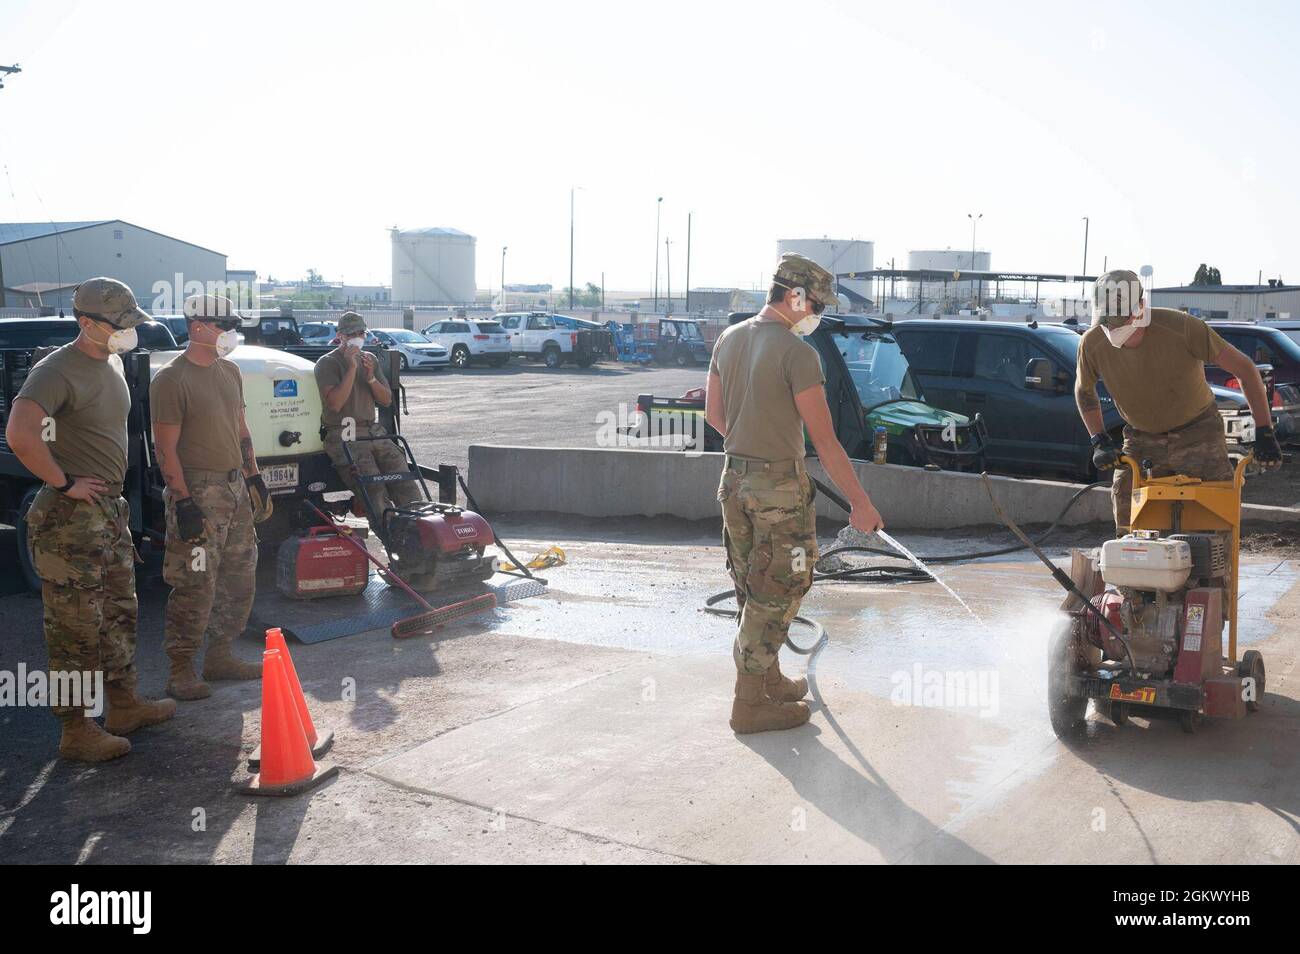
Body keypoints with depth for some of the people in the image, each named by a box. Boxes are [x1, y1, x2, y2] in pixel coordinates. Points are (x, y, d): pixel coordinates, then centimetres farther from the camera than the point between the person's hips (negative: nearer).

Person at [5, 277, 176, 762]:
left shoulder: (112, 363, 10)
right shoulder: (57, 371, -18)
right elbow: (20, 435, -32)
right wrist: (64, 482, -23)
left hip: (111, 509, 9)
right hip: (72, 519, -9)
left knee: (120, 614, 19)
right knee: (78, 627, -2)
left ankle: (124, 704, 32)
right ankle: (77, 731, 7)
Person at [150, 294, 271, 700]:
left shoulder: (230, 372, 12)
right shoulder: (171, 380, -12)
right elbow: (166, 449, -15)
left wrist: (254, 476, 15)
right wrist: (183, 503, -19)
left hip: (236, 488, 8)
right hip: (198, 491, -8)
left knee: (240, 579, 13)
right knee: (196, 586, -7)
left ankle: (220, 656, 26)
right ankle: (181, 671, 4)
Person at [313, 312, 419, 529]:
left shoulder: (370, 359, 18)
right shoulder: (328, 363, -1)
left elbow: (386, 400, 13)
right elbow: (335, 403, -15)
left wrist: (371, 377, -5)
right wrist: (352, 368, -15)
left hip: (374, 432, 6)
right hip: (344, 437, -6)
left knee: (407, 487, -11)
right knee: (377, 495, -22)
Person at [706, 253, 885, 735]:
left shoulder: (729, 339, 6)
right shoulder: (797, 352, -17)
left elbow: (713, 414, 15)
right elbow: (825, 441, -18)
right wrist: (860, 502, -12)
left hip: (735, 479, 8)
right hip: (779, 488, -8)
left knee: (754, 594, 19)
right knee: (775, 596, 4)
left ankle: (769, 680, 34)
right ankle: (751, 704, 11)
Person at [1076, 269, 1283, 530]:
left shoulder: (1182, 328, -25)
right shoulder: (1092, 343, -16)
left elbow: (1244, 368, -14)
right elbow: (1084, 390, 7)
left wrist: (1264, 433, -16)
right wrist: (1100, 441, -4)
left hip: (1196, 433, -2)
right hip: (1141, 438, 3)